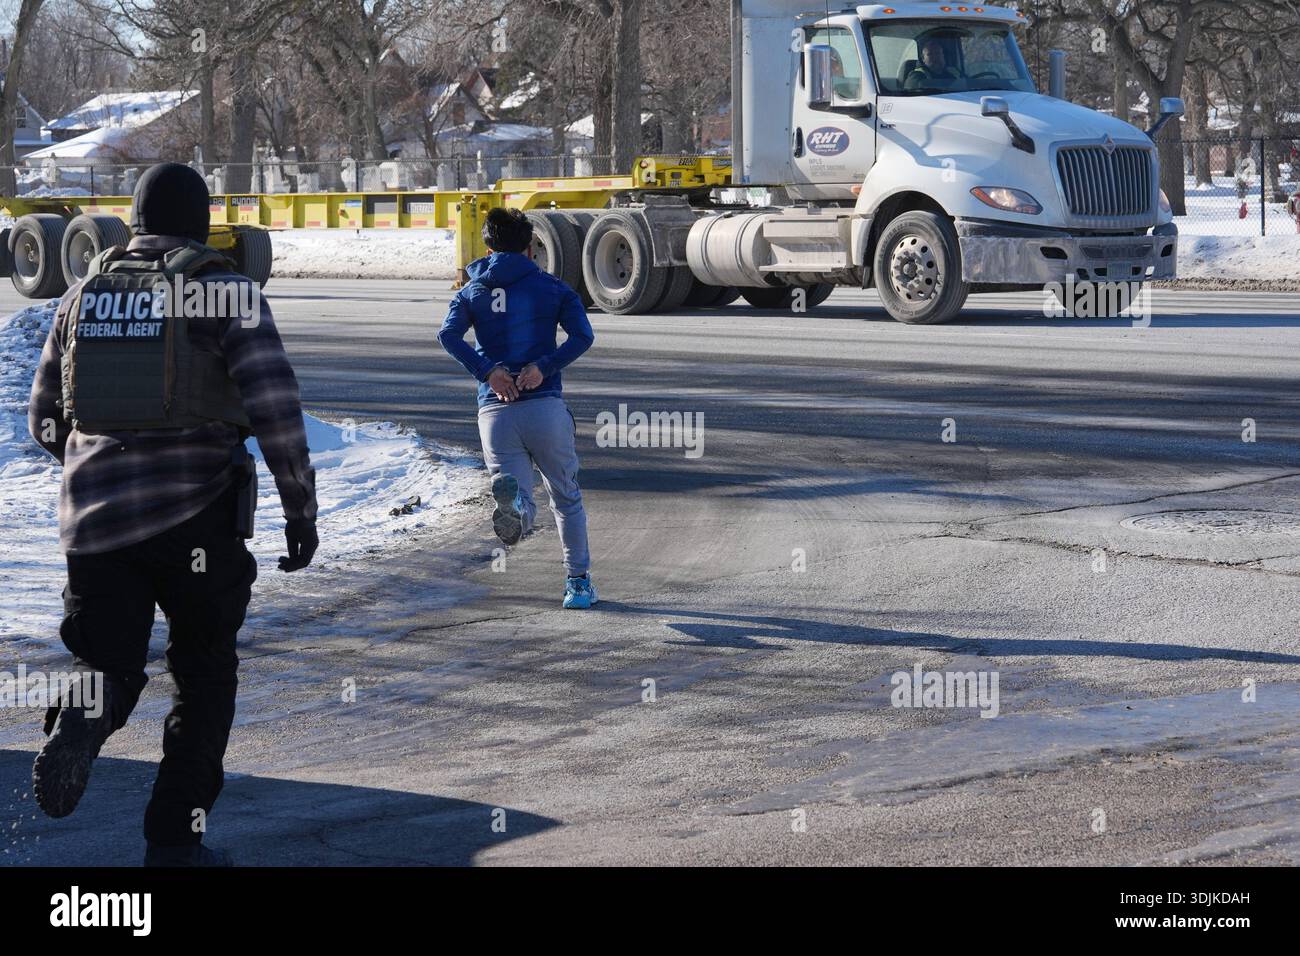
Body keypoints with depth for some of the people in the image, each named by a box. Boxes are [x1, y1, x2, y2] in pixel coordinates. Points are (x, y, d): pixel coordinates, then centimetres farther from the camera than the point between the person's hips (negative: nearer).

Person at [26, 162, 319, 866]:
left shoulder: (83, 295, 10)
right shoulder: (225, 293, -3)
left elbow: (45, 420, 17)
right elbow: (275, 405, -13)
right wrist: (301, 509, -4)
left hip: (93, 516, 3)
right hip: (197, 516, -3)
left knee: (108, 666, 12)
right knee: (204, 675, 14)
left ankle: (78, 726, -23)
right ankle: (175, 839, 12)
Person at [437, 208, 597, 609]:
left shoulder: (471, 292, 14)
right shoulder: (551, 287, 10)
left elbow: (448, 335, -6)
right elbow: (582, 335, -6)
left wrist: (487, 370, -8)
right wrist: (543, 367, -10)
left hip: (494, 408, 1)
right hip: (545, 406, -1)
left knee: (517, 495, -3)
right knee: (566, 497, 17)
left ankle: (513, 497, -39)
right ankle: (578, 580, 16)